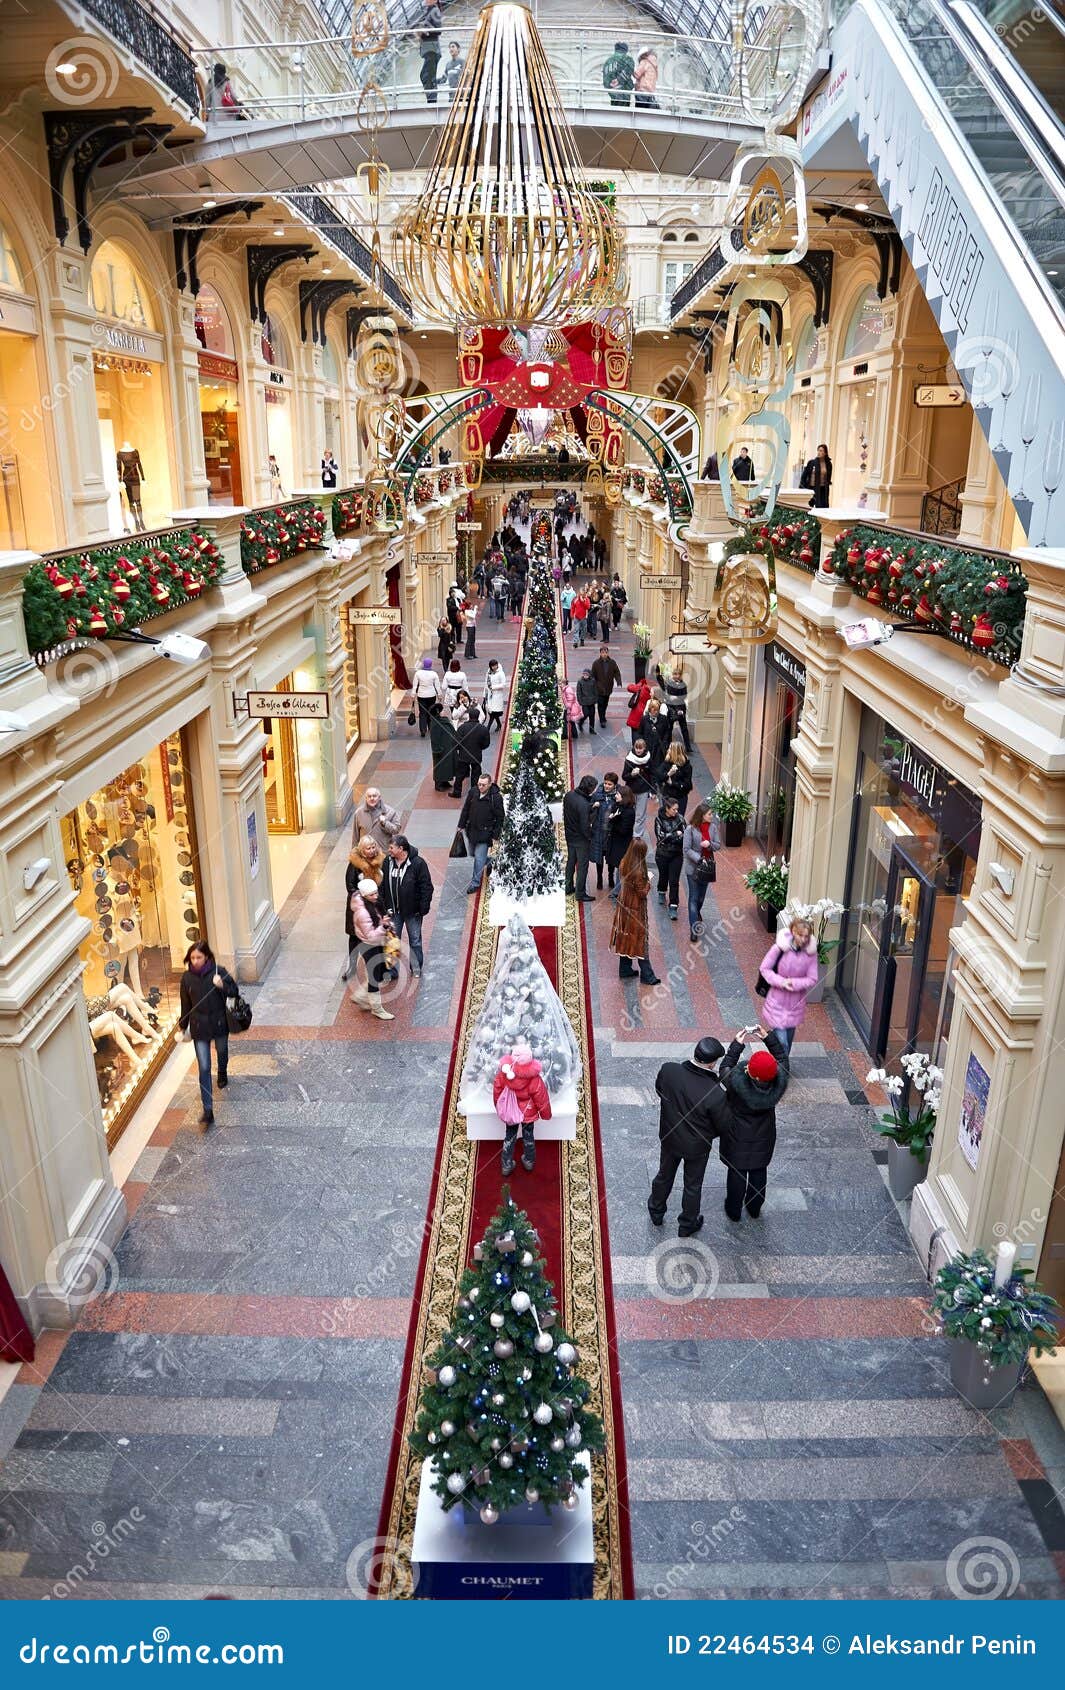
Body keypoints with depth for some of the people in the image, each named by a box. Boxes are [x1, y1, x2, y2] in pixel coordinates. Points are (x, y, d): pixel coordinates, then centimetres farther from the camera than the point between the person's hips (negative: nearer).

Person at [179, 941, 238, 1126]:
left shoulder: (218, 971, -12)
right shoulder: (187, 977, -6)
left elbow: (234, 991, -6)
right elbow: (186, 1004, 5)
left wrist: (222, 986, -26)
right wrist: (183, 1026, 12)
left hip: (219, 1024, 0)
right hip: (199, 1027, 0)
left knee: (222, 1054, 26)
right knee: (204, 1068, -5)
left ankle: (223, 1076, 61)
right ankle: (208, 1111, -7)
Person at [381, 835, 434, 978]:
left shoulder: (418, 863, -16)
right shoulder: (387, 863, -3)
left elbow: (426, 887, -12)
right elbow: (382, 885, 7)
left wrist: (424, 908, -14)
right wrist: (382, 906, 2)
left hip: (412, 911, -3)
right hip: (393, 911, 3)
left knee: (415, 941, 13)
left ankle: (416, 969, 31)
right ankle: (392, 971, 21)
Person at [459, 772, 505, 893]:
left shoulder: (496, 797, -18)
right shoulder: (472, 792, -6)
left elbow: (500, 818, -10)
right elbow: (465, 809, 8)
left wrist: (495, 836, -10)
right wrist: (462, 825, 10)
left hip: (485, 833, -5)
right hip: (471, 830, 5)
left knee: (479, 858, -3)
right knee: (473, 853, 20)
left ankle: (475, 882, 13)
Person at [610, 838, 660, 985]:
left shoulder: (624, 864, -4)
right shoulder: (638, 871, -27)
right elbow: (642, 893, -21)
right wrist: (648, 882, -6)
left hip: (624, 905, 8)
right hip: (636, 909, -8)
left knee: (625, 938, 17)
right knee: (639, 940, 2)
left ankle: (625, 970, 28)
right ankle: (647, 975, 12)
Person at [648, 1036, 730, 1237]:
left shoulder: (668, 1070, -27)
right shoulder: (715, 1094, -36)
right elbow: (724, 1126, -20)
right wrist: (709, 1133, 2)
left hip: (669, 1137, 3)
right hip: (697, 1146, -3)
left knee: (664, 1175, 29)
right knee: (693, 1185, 24)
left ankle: (656, 1213, 53)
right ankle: (688, 1225, 47)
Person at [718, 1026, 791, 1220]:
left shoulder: (737, 1082, -39)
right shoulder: (779, 1081, -29)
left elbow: (724, 1069, -16)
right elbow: (783, 1058, -9)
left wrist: (737, 1044, -13)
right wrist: (767, 1037, -13)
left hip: (737, 1138, -3)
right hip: (763, 1137, 3)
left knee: (736, 1173, 20)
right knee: (759, 1172, 24)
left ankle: (734, 1210, 41)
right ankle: (754, 1208, 46)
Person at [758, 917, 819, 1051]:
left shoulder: (811, 952, -11)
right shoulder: (780, 947, -19)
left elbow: (812, 979, -6)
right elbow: (764, 968, -10)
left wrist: (794, 983, -22)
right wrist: (781, 981, -22)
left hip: (796, 1003, 3)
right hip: (778, 1001, -3)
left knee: (789, 1037, 20)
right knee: (782, 1041, -7)